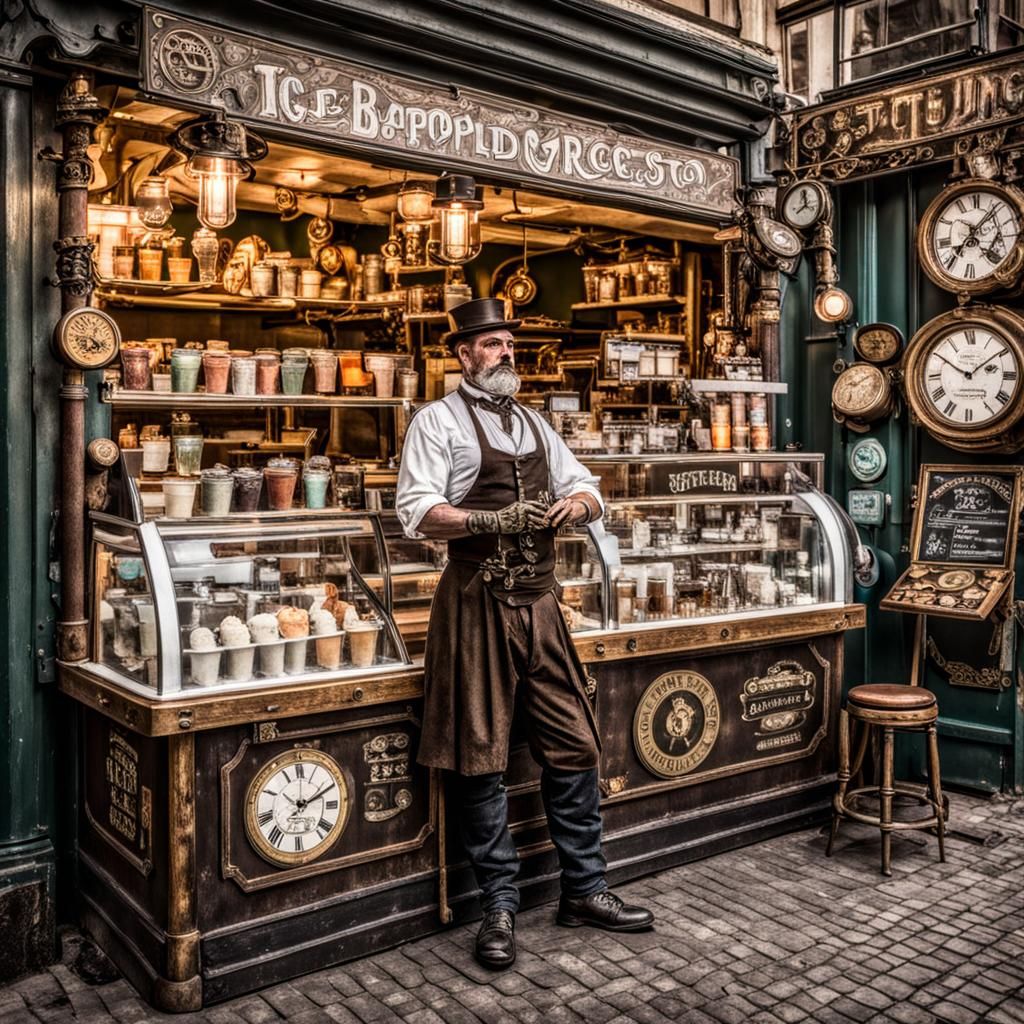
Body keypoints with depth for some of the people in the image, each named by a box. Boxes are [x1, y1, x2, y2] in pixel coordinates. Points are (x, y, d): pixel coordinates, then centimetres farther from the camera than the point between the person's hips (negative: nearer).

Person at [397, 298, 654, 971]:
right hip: (478, 605, -5)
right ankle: (501, 907, 17)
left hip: (540, 604, 6)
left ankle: (585, 890, 23)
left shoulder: (533, 423, 18)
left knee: (574, 746, 8)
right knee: (483, 758, 2)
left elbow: (589, 491, 20)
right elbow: (416, 512, -11)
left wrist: (576, 504, -4)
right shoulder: (440, 420, 0)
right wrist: (495, 520, -22)